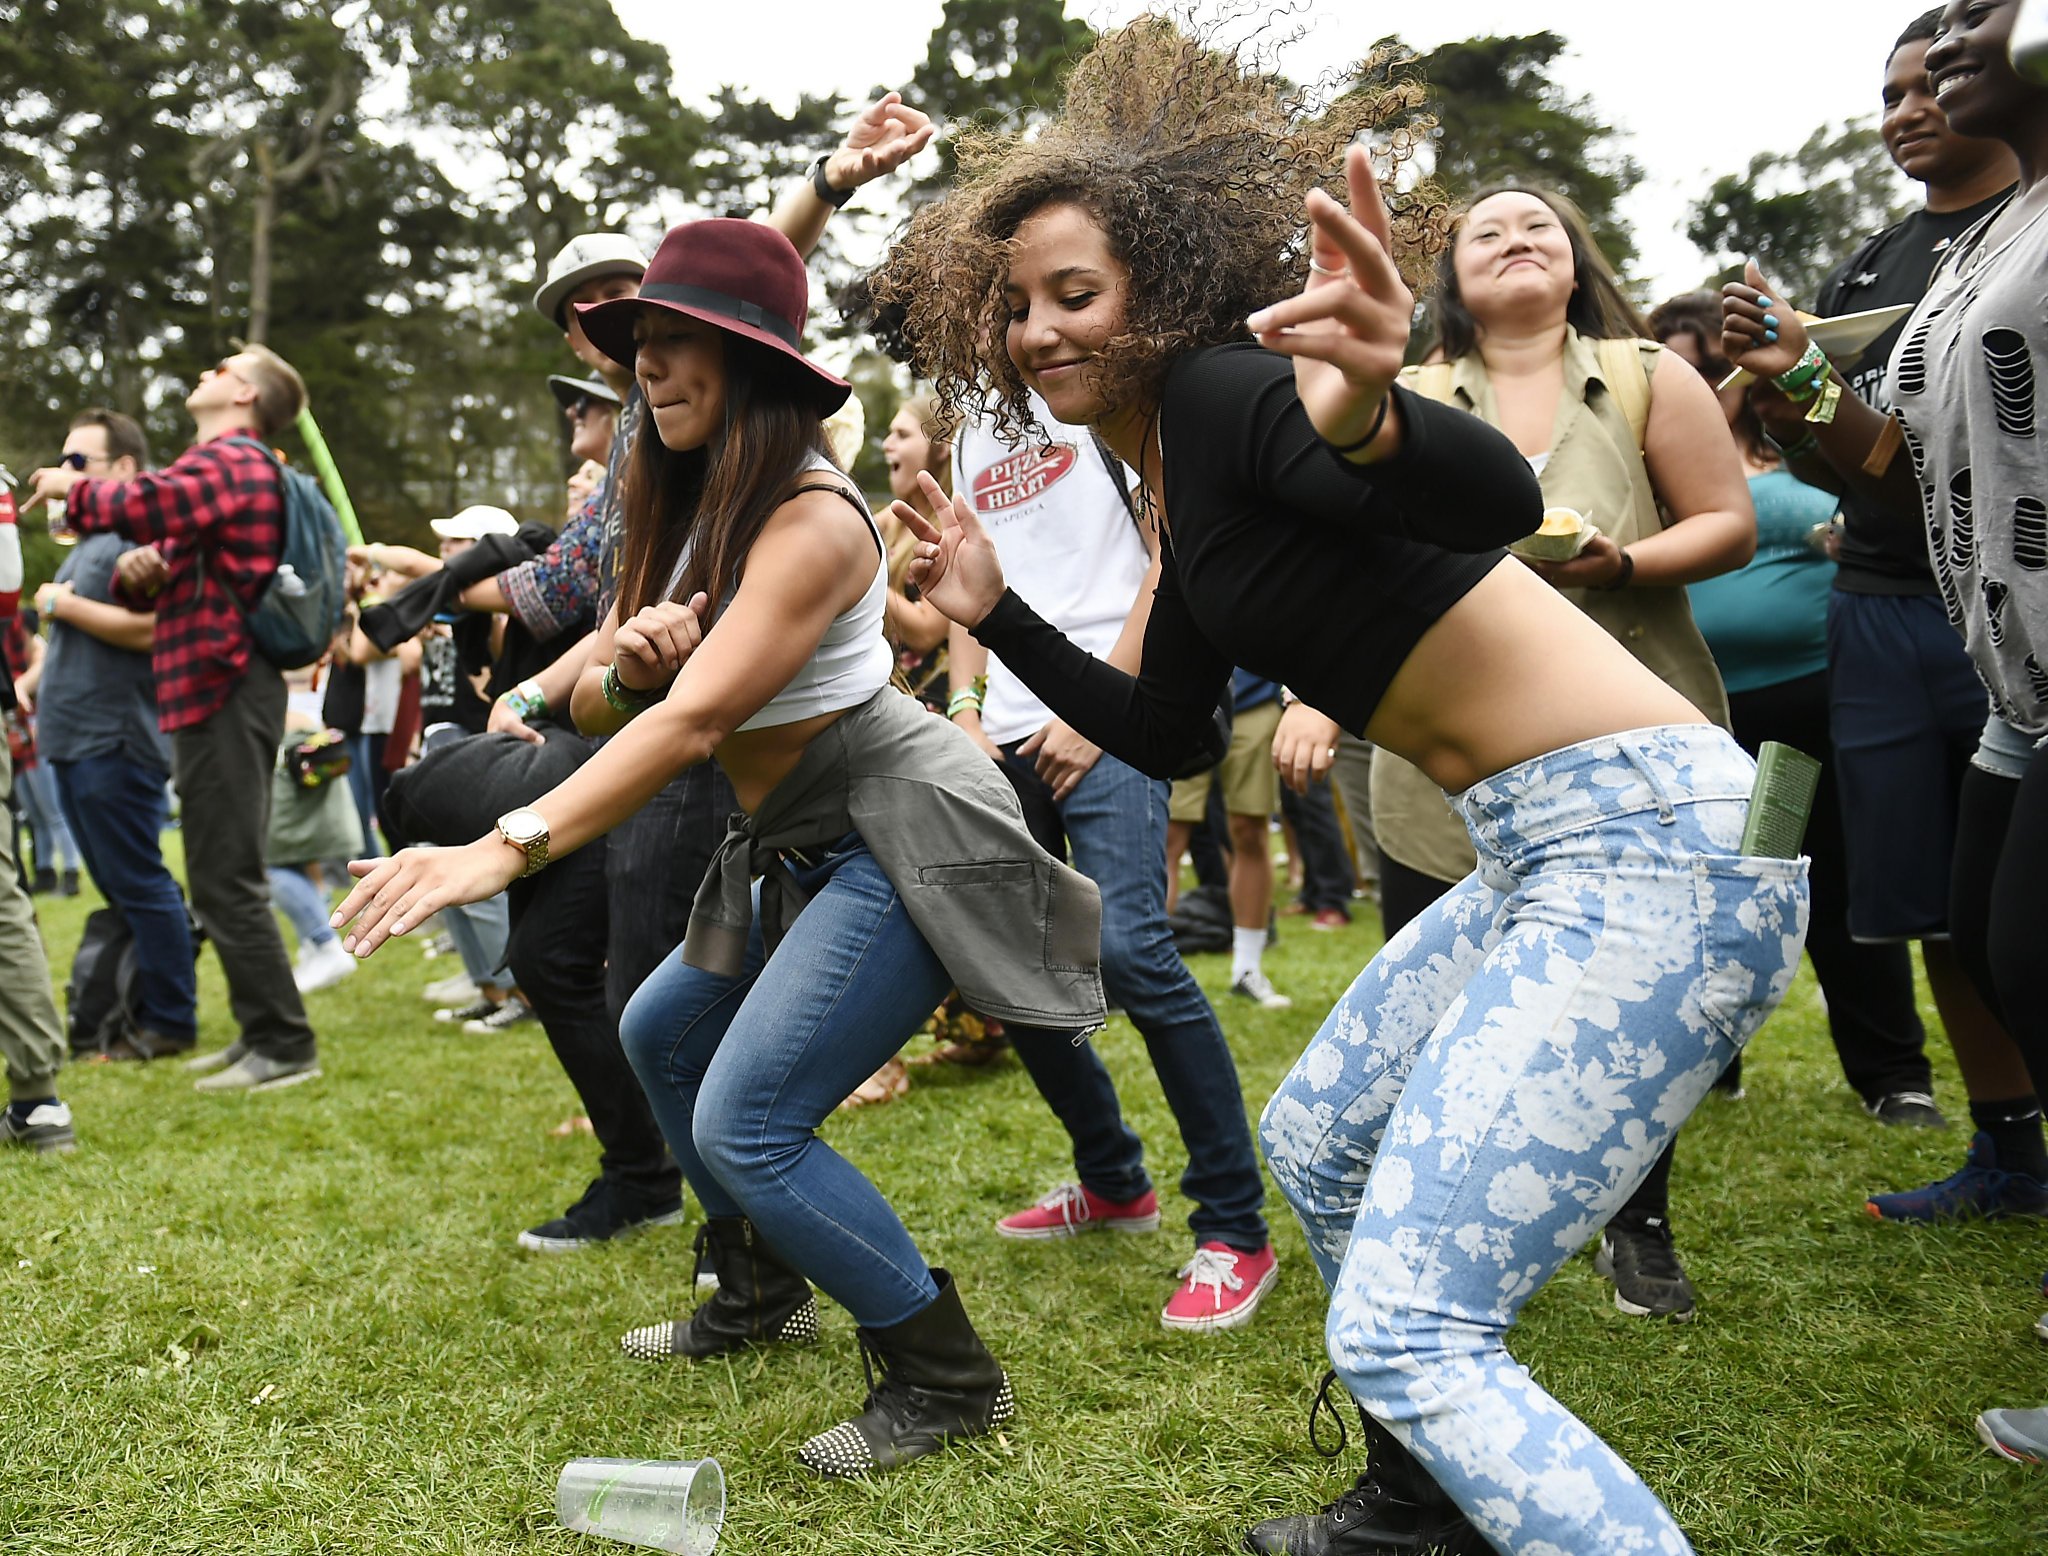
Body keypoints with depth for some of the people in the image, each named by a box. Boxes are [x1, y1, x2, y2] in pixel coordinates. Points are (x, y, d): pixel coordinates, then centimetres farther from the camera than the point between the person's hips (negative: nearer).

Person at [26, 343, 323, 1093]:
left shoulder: (230, 461, -9)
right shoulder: (220, 465, 25)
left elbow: (142, 505, -27)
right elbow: (161, 566, 24)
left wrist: (70, 489, -7)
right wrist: (135, 570, 0)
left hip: (224, 693, -11)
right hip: (218, 693, 11)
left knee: (227, 880, -10)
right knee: (223, 880, 15)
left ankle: (285, 1046, -6)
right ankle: (260, 1032, 21)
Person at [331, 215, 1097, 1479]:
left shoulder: (811, 520, -22)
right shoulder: (687, 509, 8)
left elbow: (695, 722, -32)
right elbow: (595, 698, 5)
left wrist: (508, 847, -39)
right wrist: (627, 663, -20)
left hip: (906, 839, -10)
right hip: (805, 851, 10)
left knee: (746, 1125, -16)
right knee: (661, 1034, 20)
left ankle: (948, 1384, -1)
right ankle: (762, 1293, 36)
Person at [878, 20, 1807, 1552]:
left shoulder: (1221, 387, -12)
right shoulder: (1185, 493, 16)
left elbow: (1497, 496, -31)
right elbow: (1160, 732, 24)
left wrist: (1369, 420, -51)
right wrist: (996, 616, 16)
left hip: (1651, 845, -10)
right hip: (1553, 854, 10)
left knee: (1404, 1329, -13)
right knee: (1317, 1143, 25)